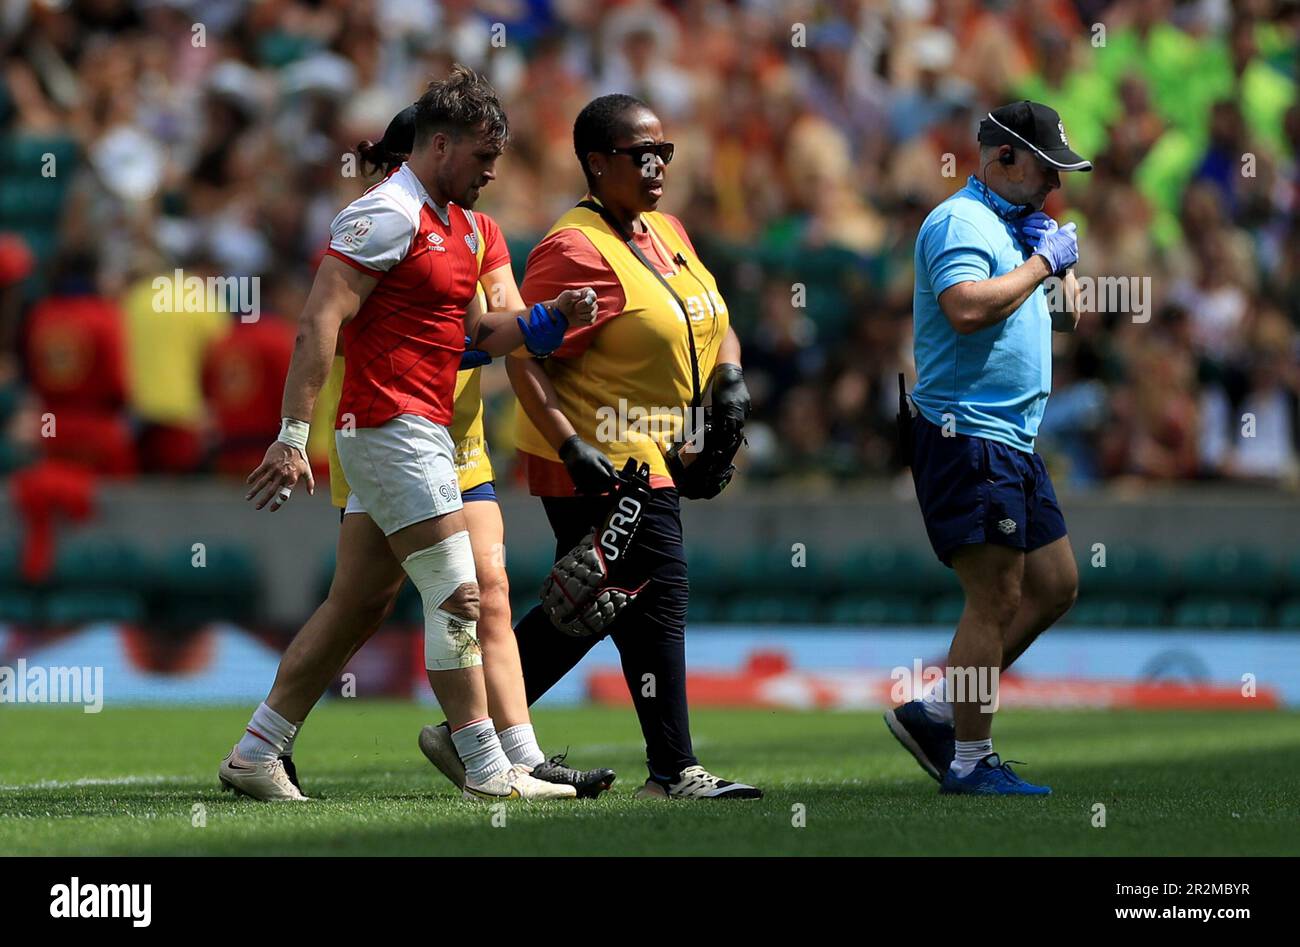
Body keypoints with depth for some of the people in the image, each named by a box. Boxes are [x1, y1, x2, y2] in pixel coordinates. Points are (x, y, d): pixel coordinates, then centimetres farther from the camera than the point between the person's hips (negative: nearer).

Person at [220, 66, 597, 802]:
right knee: (457, 596, -8)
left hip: (423, 431, 10)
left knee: (361, 602, 10)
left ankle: (256, 754, 14)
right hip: (391, 428, -10)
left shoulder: (462, 227, 17)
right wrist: (294, 435, -24)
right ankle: (488, 769, -4)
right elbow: (320, 322, -18)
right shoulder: (389, 214, -13)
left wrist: (550, 319, 4)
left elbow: (472, 333, 22)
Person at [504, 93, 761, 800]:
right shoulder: (577, 250, -16)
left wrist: (729, 377, 1)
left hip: (646, 459, 10)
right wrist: (572, 446, -29)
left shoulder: (667, 234, 14)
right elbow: (524, 358, -20)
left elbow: (713, 322, 23)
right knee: (657, 597, -9)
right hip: (602, 463, -10)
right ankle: (674, 770, -2)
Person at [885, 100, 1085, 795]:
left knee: (1054, 586, 12)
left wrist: (1061, 266, 9)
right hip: (966, 436, -10)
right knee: (996, 600, -10)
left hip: (1012, 443, 10)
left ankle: (934, 713, 16)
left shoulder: (1012, 225, 20)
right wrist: (1041, 261, -18)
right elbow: (966, 307, -30)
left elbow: (1062, 318, 28)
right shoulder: (961, 221, -11)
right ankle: (970, 762, -5)